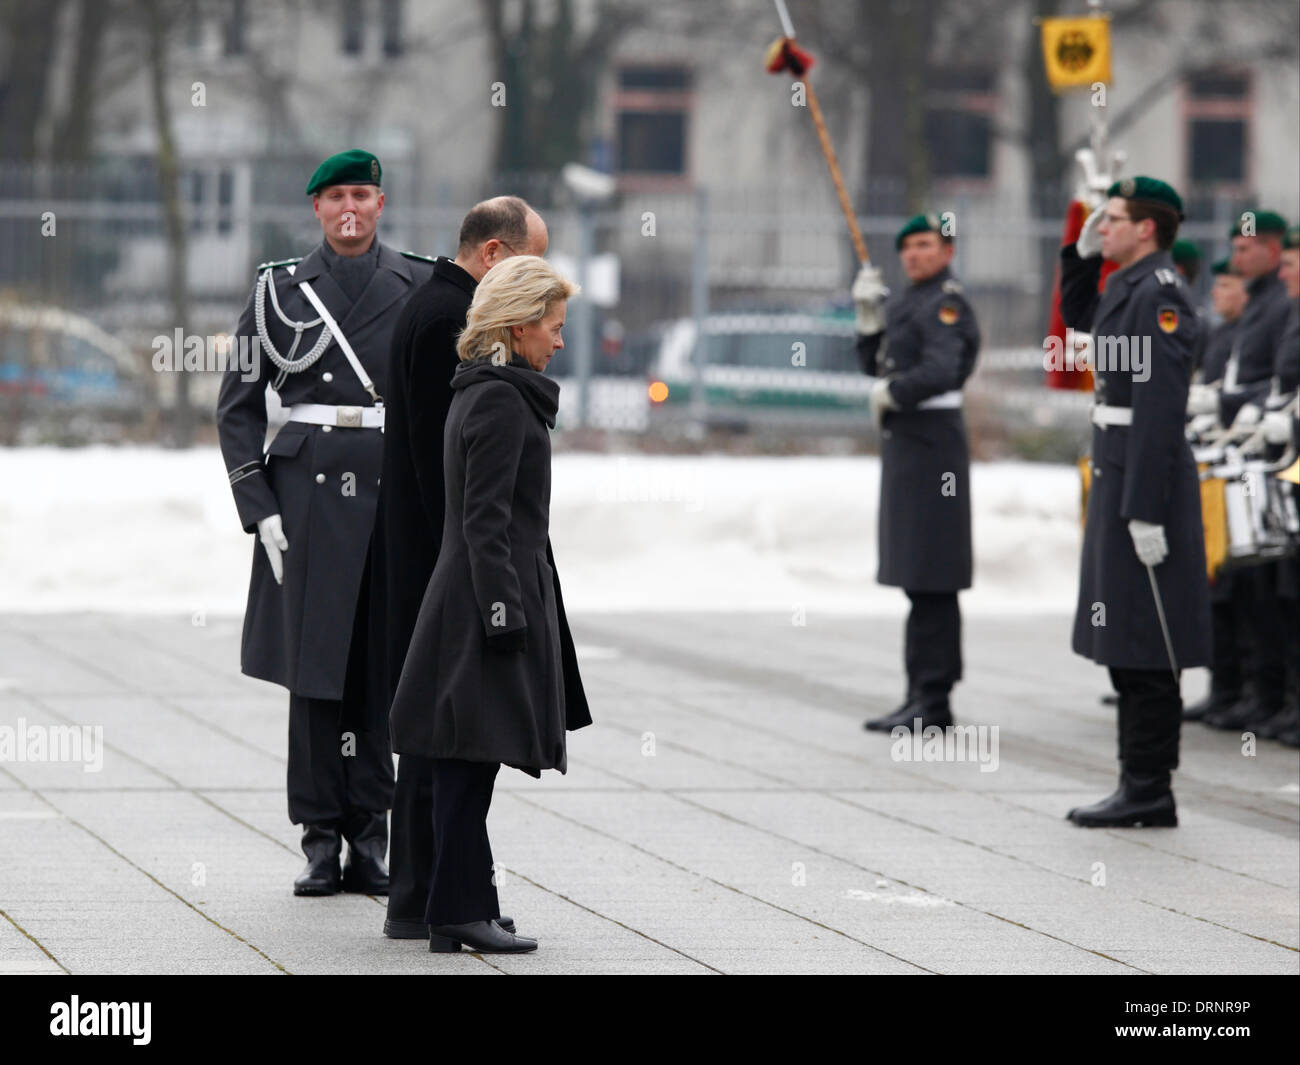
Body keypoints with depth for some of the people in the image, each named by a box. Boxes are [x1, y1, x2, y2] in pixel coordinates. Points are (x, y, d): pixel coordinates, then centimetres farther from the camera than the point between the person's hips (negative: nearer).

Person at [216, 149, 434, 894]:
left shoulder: (420, 286, 5)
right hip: (309, 489, 0)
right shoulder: (281, 288, 5)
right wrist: (259, 507, -2)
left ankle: (370, 836, 8)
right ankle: (322, 842, 5)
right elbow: (238, 406, 7)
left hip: (394, 489, 0)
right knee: (315, 664, -1)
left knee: (382, 665, 1)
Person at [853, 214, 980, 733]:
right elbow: (876, 364, 21)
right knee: (922, 580, 12)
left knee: (929, 581, -9)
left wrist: (891, 393, -12)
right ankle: (926, 699, 16)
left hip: (929, 445, -10)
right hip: (905, 443, 10)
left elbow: (941, 370, -25)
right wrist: (869, 314, 7)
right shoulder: (913, 301, 18)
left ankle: (930, 700, -8)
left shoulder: (946, 302, -12)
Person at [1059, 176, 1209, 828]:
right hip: (1118, 477, 10)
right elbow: (1079, 317, 35)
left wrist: (1145, 510, -24)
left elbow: (1161, 408, -22)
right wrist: (1083, 254, 16)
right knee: (1127, 649, 12)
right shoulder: (1130, 287, 12)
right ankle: (1140, 789, 16)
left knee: (1144, 650, -6)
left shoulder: (1159, 294, -16)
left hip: (1146, 481, -10)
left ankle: (1149, 792, -3)